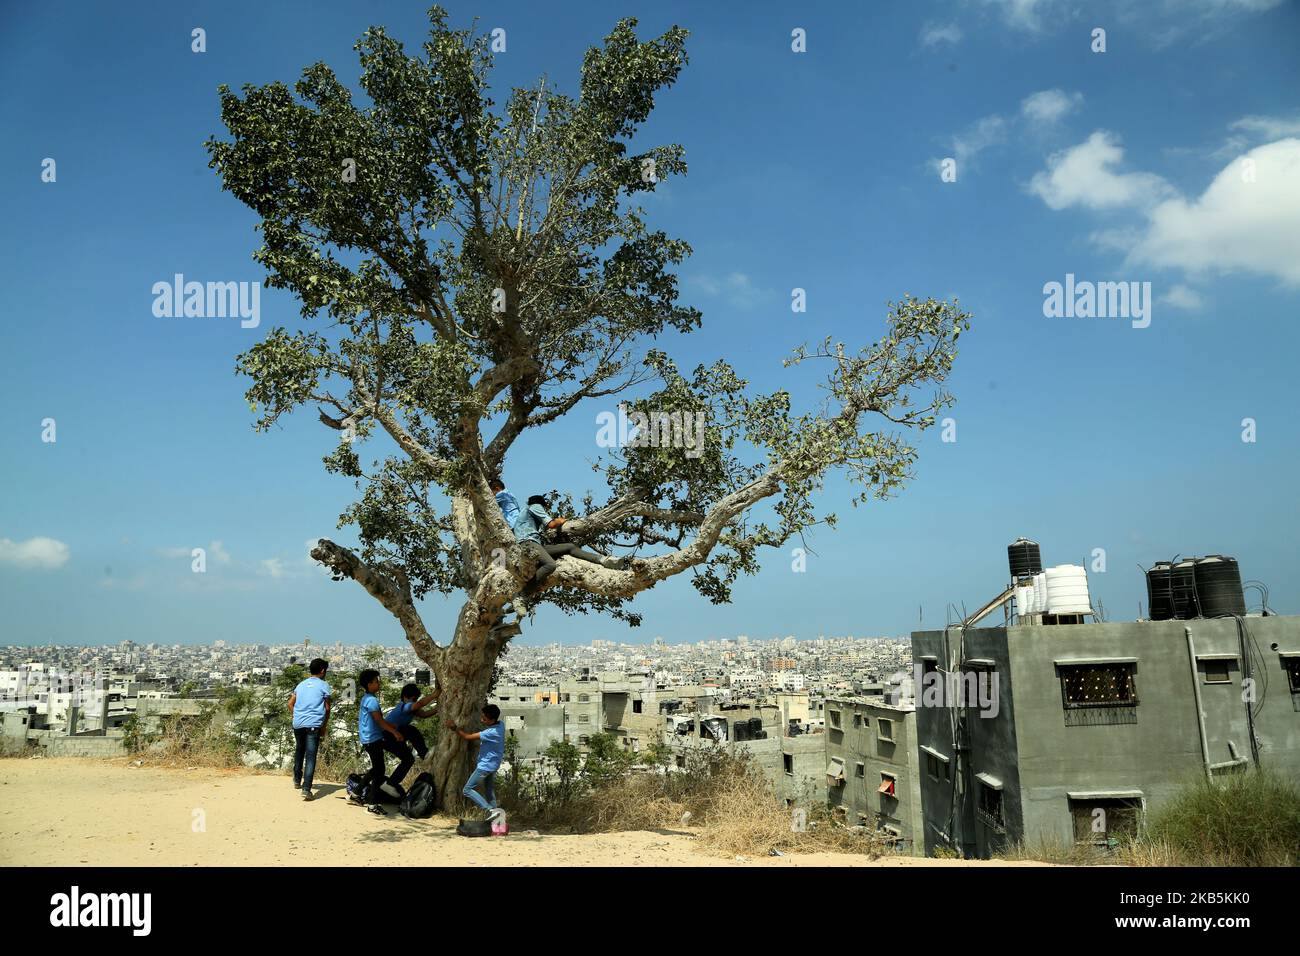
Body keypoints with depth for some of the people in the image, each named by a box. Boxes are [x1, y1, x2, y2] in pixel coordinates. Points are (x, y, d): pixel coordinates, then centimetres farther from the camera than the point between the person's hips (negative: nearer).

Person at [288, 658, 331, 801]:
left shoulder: (301, 684, 15)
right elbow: (327, 708, 0)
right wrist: (324, 727, 9)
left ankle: (297, 781, 38)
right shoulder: (324, 686, 0)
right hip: (313, 725, -5)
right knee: (310, 757, -8)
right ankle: (306, 789, -18)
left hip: (298, 724, 5)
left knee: (299, 752, 25)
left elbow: (290, 703, 13)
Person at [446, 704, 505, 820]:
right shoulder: (500, 725, -6)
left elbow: (467, 737, -25)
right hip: (493, 765, 9)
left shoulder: (491, 733, -31)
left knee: (467, 790, -3)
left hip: (486, 766, -9)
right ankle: (495, 813, 28)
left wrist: (454, 727, -15)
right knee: (488, 789, 24)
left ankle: (491, 810, -10)